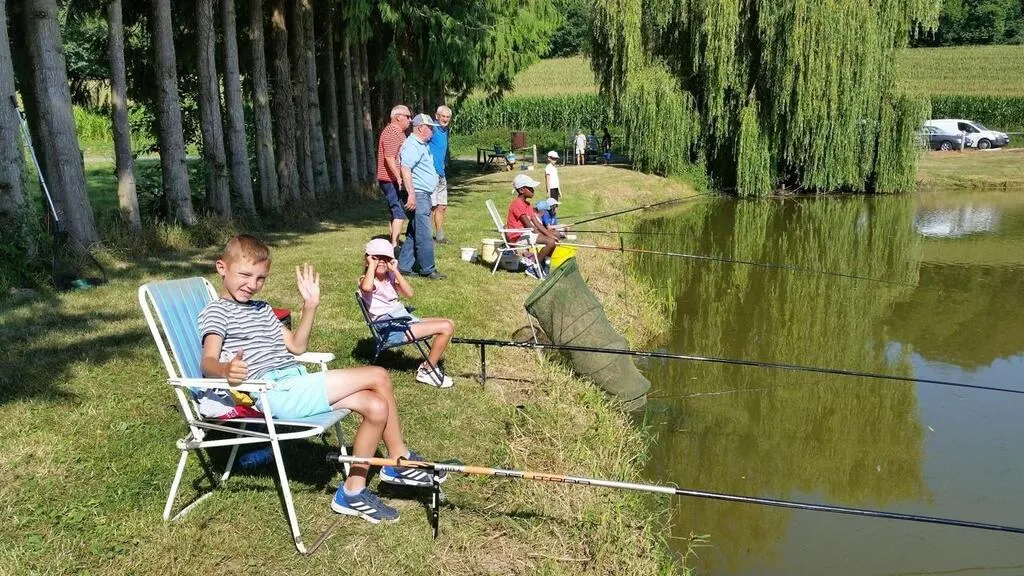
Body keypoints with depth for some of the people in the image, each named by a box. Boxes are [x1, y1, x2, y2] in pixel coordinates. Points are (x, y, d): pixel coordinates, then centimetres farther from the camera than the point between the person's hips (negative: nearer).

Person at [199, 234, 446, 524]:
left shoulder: (261, 309, 25)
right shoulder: (216, 311, -1)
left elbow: (296, 346, 24)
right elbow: (208, 362, -17)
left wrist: (310, 306, 13)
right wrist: (227, 371, -41)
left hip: (298, 386, 9)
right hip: (276, 393, -9)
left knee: (376, 406, -7)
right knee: (378, 376, -14)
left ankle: (353, 491, 5)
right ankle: (401, 459, 4)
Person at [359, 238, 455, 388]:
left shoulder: (390, 277, 15)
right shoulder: (366, 280, -8)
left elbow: (409, 294, 2)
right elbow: (367, 287, -36)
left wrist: (395, 271, -2)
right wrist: (372, 265, -20)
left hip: (405, 320, 9)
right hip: (392, 329, -9)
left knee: (449, 324, 7)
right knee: (446, 328, -15)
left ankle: (431, 364, 15)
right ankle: (426, 372, -2)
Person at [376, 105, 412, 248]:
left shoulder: (398, 132, 20)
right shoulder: (391, 132, -15)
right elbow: (389, 157, -24)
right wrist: (399, 177, -28)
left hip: (395, 181, 11)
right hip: (391, 180, -11)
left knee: (395, 214, 15)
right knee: (399, 213, -14)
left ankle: (393, 244, 22)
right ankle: (394, 246, -16)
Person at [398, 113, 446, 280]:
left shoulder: (422, 145, 19)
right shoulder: (412, 145, -14)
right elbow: (405, 169, -24)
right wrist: (411, 194, -29)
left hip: (424, 195, 11)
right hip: (417, 195, -11)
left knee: (413, 234, 13)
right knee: (424, 236, -6)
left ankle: (404, 266, 18)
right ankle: (427, 270, -1)